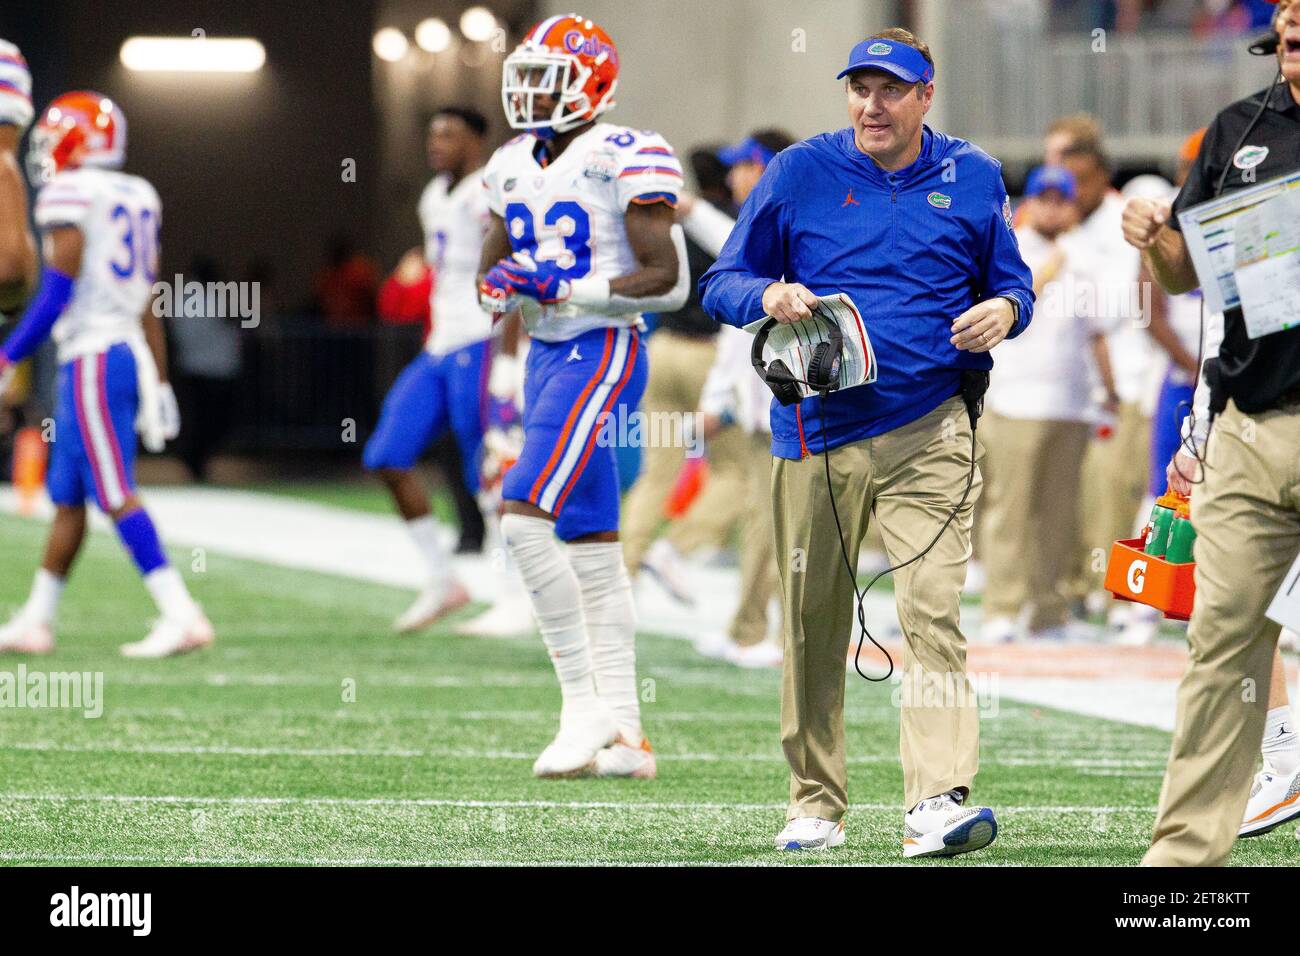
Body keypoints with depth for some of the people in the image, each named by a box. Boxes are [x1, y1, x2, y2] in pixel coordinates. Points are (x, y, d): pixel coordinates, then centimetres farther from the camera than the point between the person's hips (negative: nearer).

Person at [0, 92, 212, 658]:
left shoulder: (68, 195, -10)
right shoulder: (138, 198, 14)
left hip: (92, 358, -9)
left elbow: (56, 296, -14)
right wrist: (159, 385, 19)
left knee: (115, 494, -9)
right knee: (67, 494, 14)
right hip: (131, 353, 9)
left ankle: (182, 616, -16)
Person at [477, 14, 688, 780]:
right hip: (548, 354, 9)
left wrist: (563, 287, -20)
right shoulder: (515, 168, 12)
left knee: (524, 520, -18)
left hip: (603, 353, -9)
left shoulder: (623, 161, -13)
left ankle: (585, 705, -11)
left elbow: (669, 281, -16)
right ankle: (625, 734, 12)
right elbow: (494, 266, 19)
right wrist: (500, 286, -5)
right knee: (592, 547, 9)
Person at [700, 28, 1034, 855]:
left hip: (930, 433, -1)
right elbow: (722, 283, 8)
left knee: (933, 613, -15)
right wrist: (769, 296, -15)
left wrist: (1005, 309, -7)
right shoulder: (801, 173, 6)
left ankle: (937, 802, -23)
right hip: (818, 435, 1)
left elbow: (1013, 285, 17)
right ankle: (816, 805, 16)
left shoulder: (973, 179, 9)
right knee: (814, 625, 4)